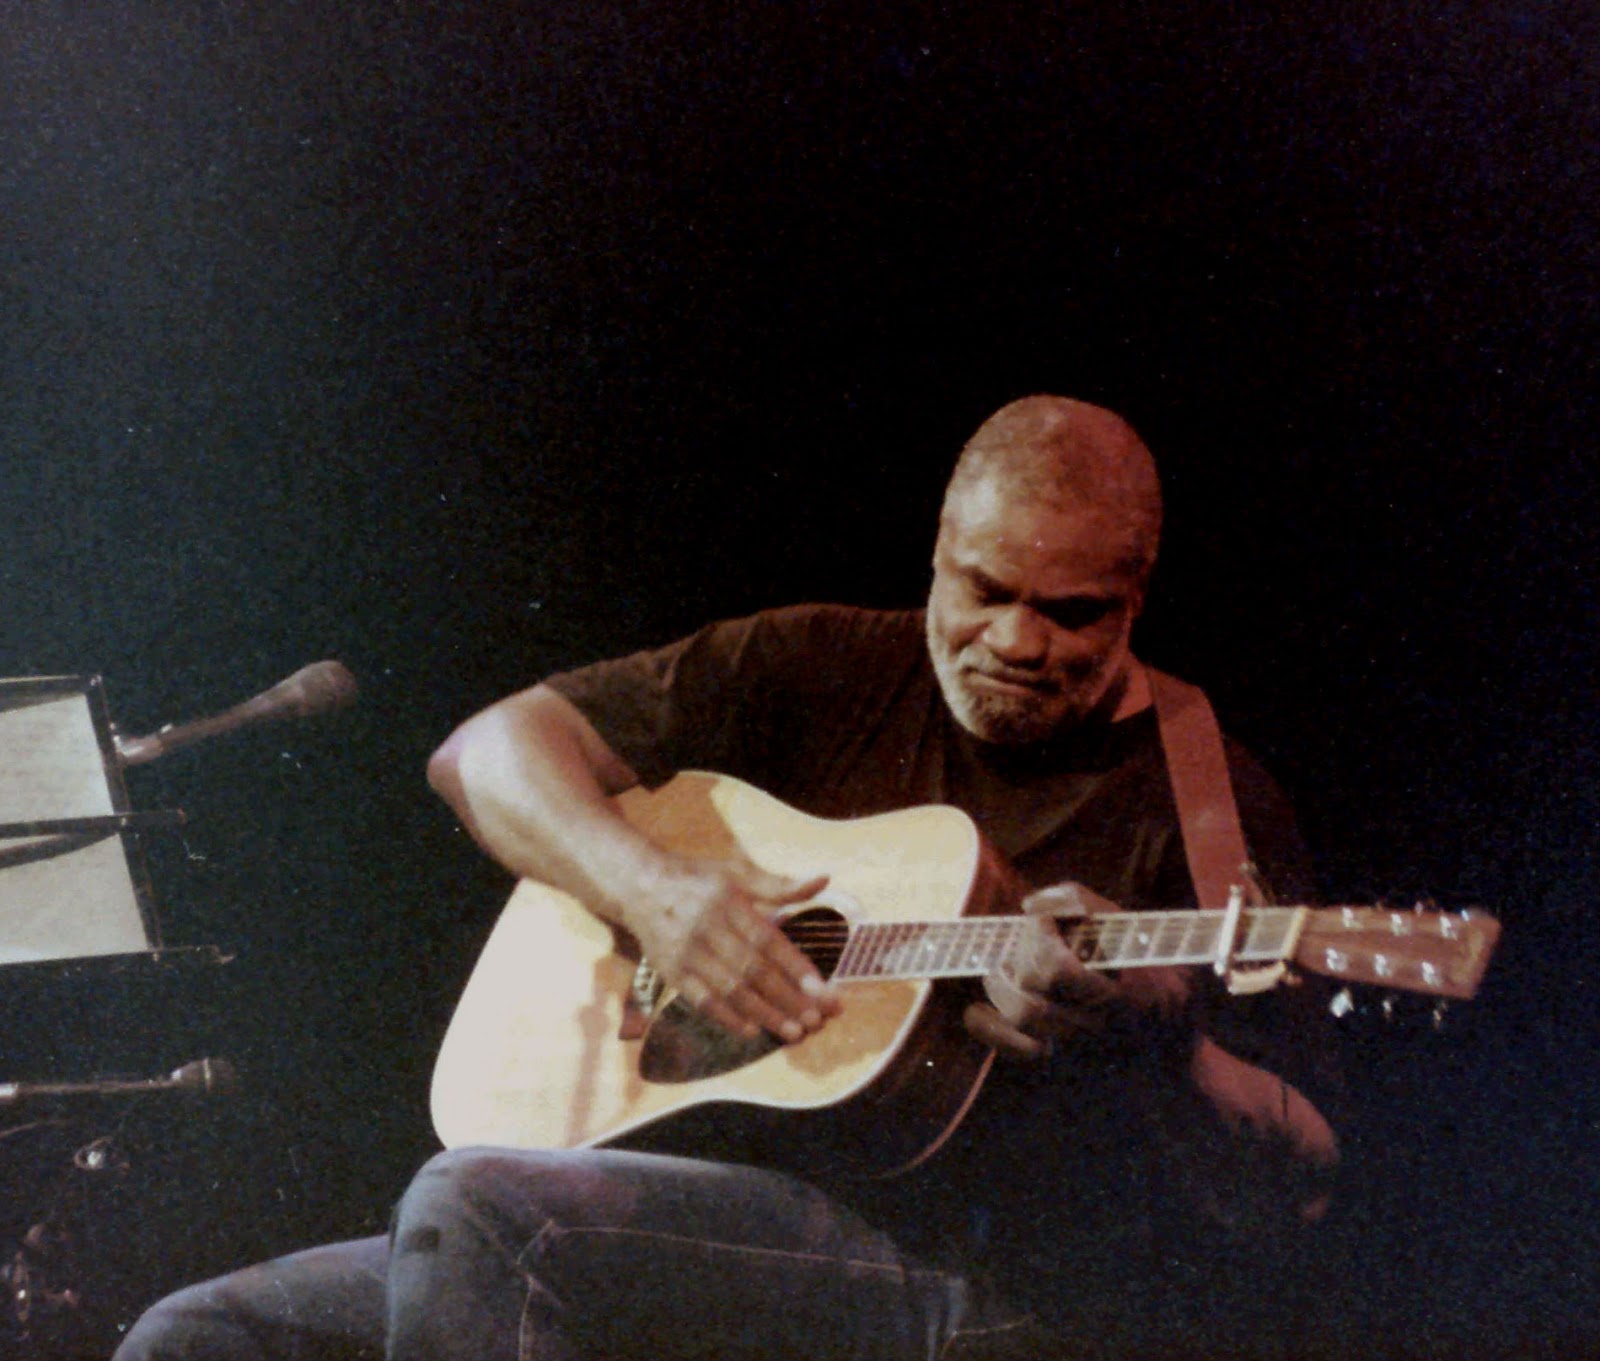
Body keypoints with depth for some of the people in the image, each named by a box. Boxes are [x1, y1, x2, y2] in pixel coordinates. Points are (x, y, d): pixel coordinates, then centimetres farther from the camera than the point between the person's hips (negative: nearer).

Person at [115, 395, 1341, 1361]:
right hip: (711, 1236, 5)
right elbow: (489, 749, 9)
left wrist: (1151, 1036, -24)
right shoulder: (826, 674, 12)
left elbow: (1299, 1184, -4)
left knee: (483, 1207, -29)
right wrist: (649, 889, -9)